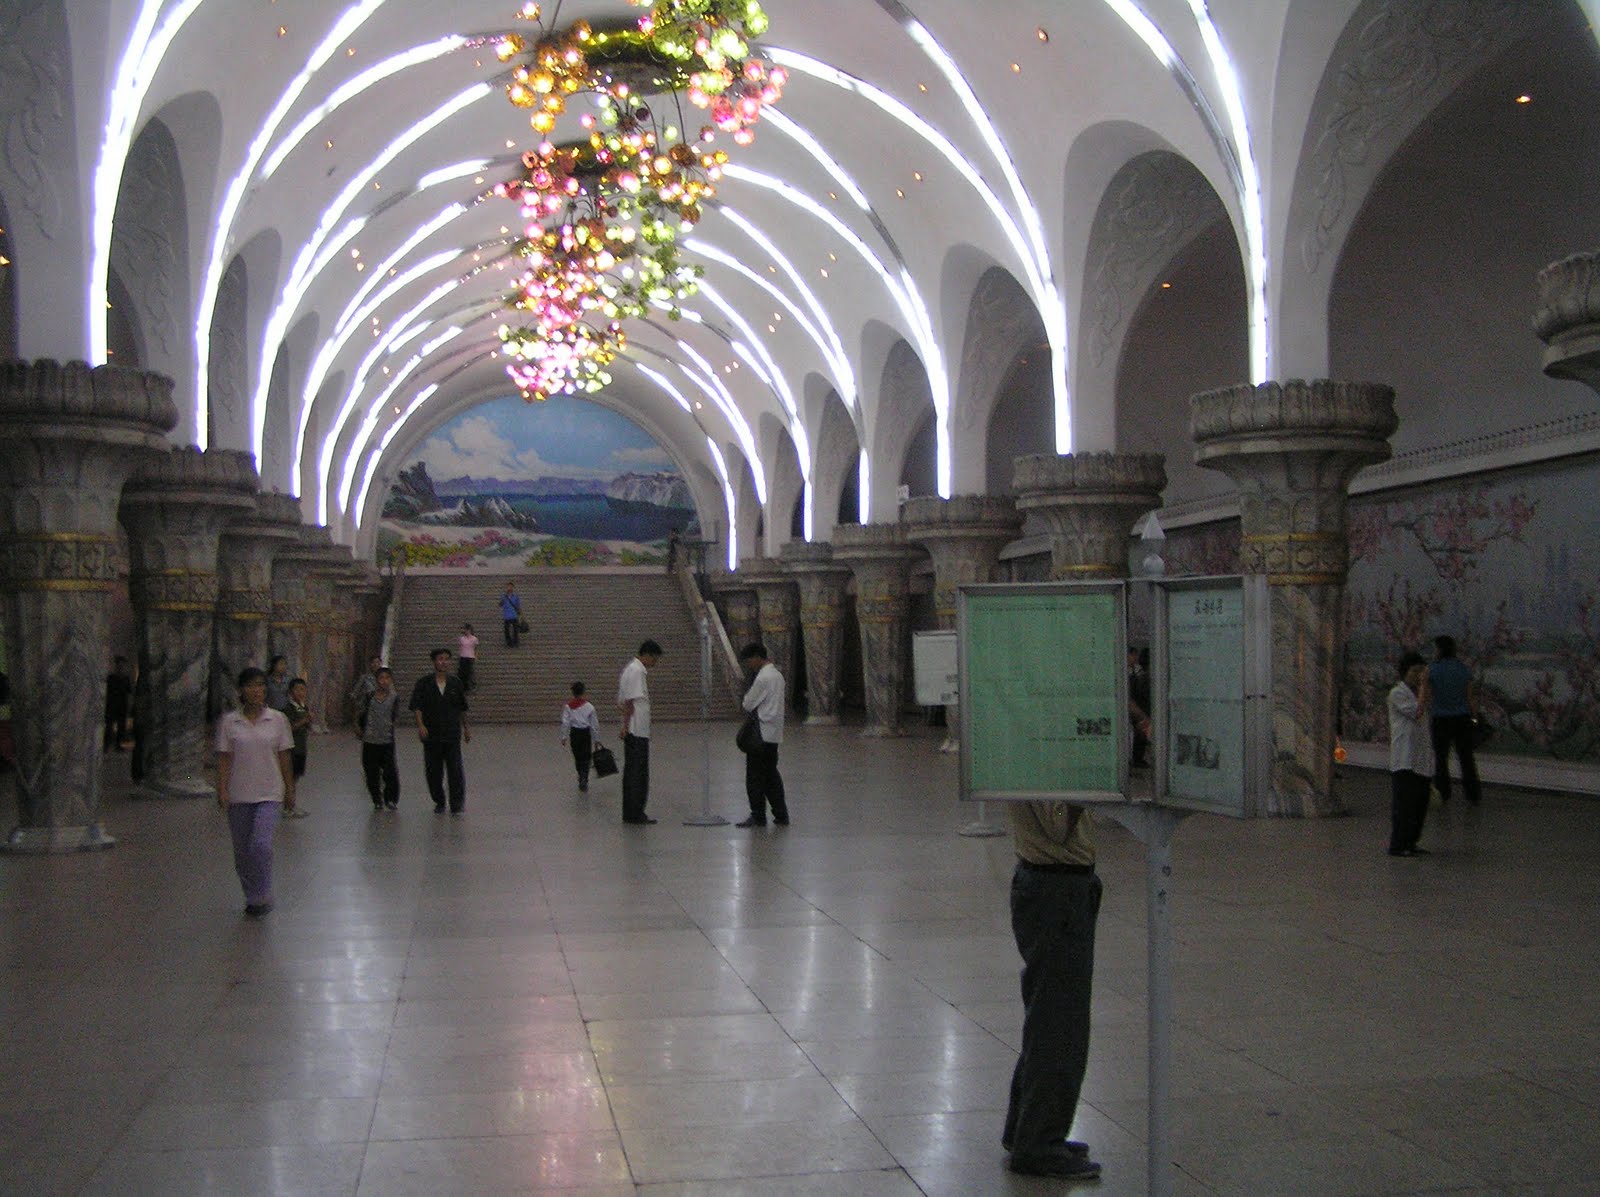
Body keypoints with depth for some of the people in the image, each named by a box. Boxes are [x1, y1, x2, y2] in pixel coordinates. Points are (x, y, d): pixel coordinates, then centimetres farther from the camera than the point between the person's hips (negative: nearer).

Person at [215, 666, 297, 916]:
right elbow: (224, 759, -1)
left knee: (261, 845, -17)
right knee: (242, 851, 8)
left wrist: (290, 791, 7)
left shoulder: (278, 719, 1)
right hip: (239, 795, 2)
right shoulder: (229, 722, 0)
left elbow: (284, 758, 6)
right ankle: (252, 898, 24)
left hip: (269, 794, -1)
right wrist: (222, 790, -10)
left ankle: (262, 897, -2)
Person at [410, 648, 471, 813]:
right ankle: (439, 802, 25)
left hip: (452, 735, 0)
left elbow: (462, 708, 16)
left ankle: (457, 804, -6)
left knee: (455, 769, -10)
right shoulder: (424, 684, -1)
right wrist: (420, 725, -21)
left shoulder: (455, 683, 6)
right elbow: (417, 706, -7)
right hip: (431, 735, 0)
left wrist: (466, 728, 20)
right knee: (433, 771, 8)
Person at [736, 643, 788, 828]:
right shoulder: (776, 675, 13)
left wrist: (747, 693, 3)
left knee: (755, 776, -1)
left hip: (761, 734, -9)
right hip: (774, 734, 9)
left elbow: (749, 704, -13)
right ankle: (781, 815, 16)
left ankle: (758, 816, 2)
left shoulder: (763, 678, -17)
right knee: (771, 774, 14)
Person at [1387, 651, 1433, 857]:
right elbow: (1417, 712, -20)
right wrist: (1424, 685, -16)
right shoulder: (1397, 694, -7)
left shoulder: (1417, 693, 19)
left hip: (1421, 759, 9)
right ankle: (1397, 845, -4)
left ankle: (1410, 843, 18)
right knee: (1404, 802, -8)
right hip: (1404, 760, -8)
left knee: (1420, 802, 10)